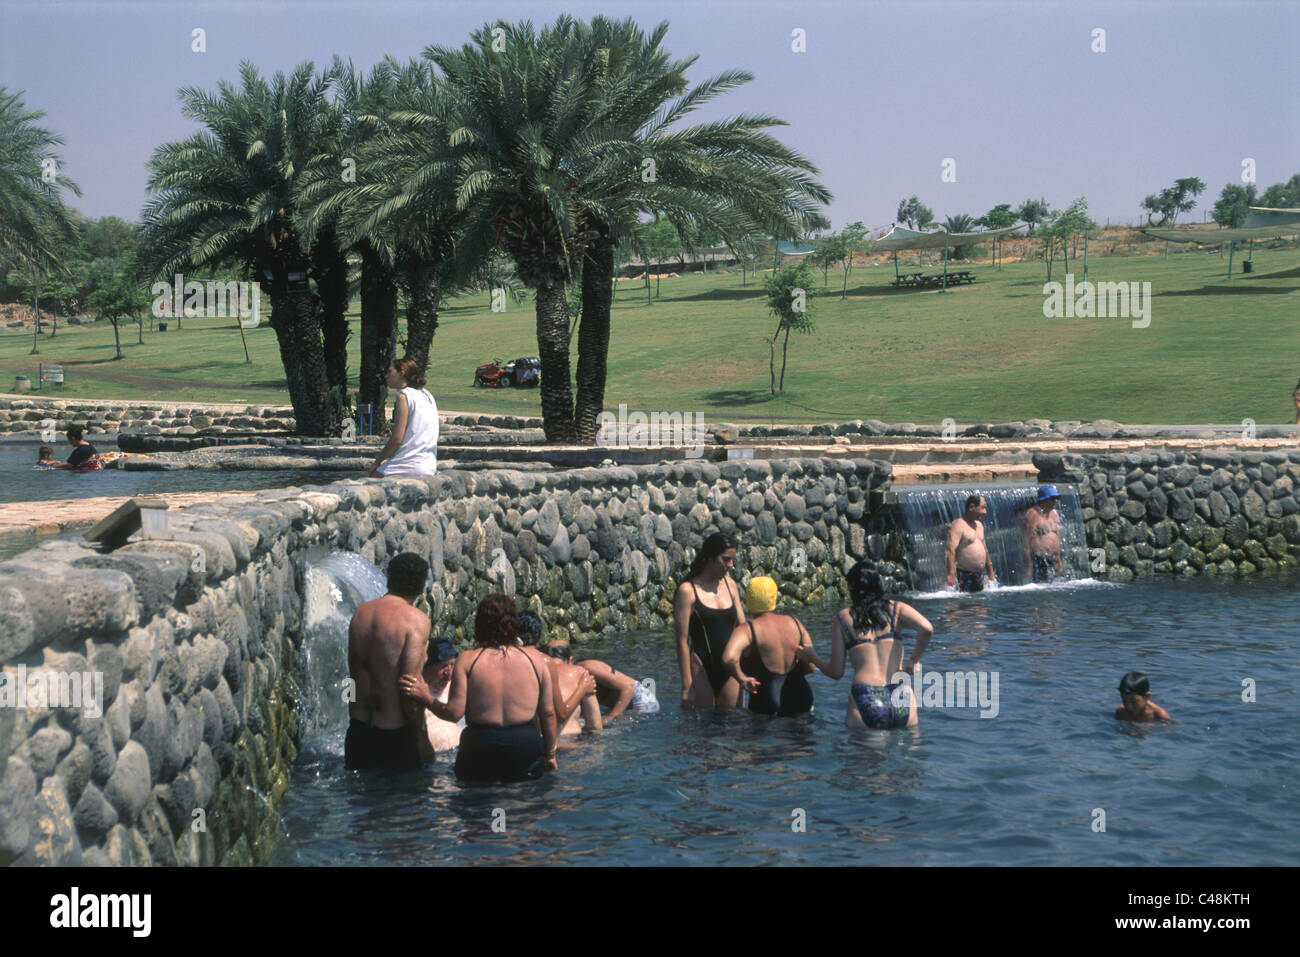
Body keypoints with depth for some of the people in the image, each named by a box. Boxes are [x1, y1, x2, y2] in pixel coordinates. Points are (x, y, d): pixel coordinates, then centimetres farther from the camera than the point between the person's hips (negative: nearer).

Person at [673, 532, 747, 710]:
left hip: (730, 668, 5)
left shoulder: (729, 584, 10)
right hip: (702, 668, -5)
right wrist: (687, 686, -12)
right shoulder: (688, 590, -7)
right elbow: (682, 642, -9)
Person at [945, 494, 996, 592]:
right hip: (964, 575, -8)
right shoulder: (958, 525, -13)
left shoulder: (979, 525, 16)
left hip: (979, 575, 8)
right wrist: (951, 574, -31)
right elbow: (951, 550, -22)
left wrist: (990, 573, 24)